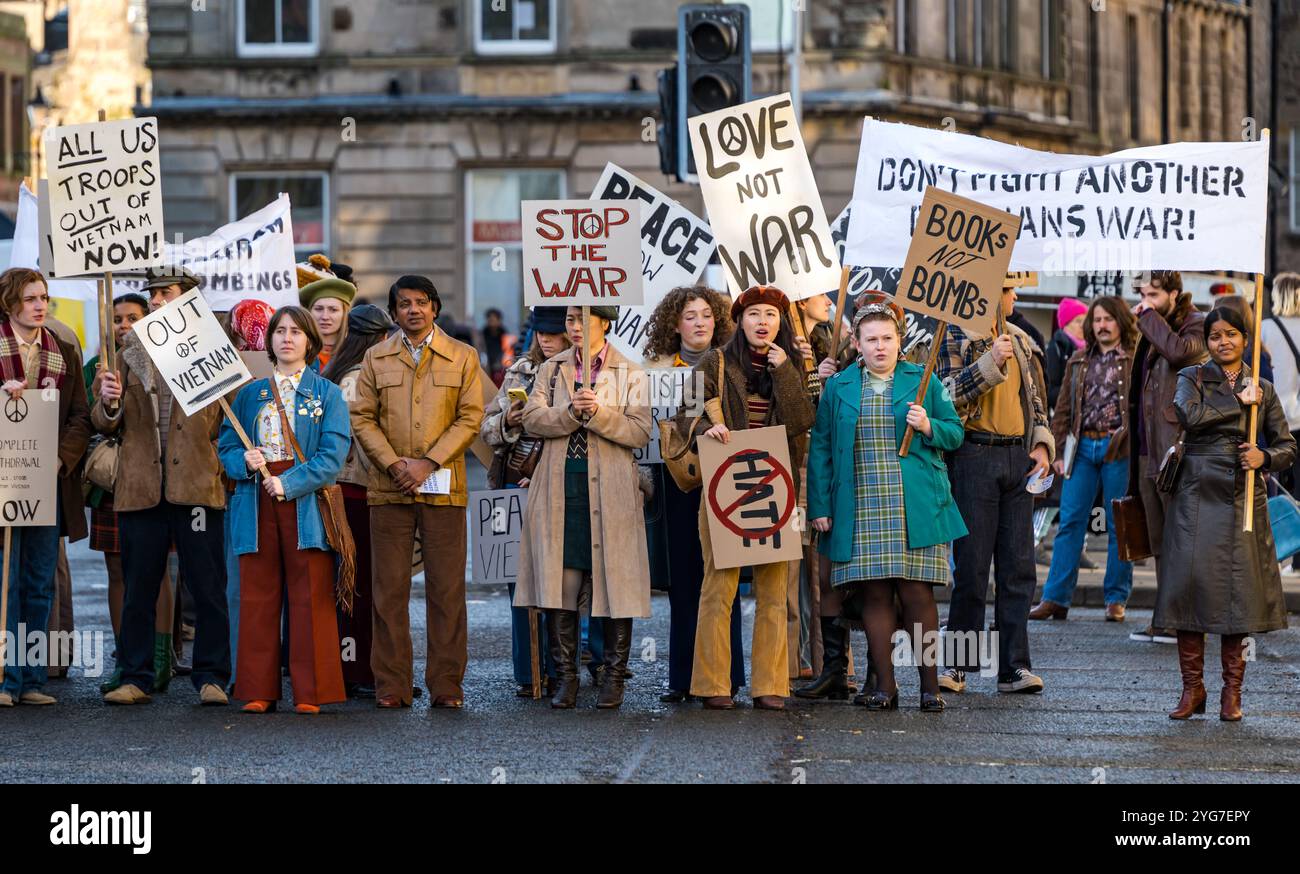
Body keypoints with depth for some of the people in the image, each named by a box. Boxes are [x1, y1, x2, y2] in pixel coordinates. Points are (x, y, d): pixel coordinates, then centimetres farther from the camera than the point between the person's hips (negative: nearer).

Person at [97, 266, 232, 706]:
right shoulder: (129, 351, 12)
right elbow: (105, 424, 12)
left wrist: (226, 462, -5)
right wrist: (109, 403, -10)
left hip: (197, 485, -2)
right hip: (141, 485, 2)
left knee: (208, 587, 0)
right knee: (138, 588, 5)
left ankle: (211, 677, 7)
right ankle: (135, 678, 12)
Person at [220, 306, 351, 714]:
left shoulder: (327, 394, 5)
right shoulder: (249, 394, 14)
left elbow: (333, 454, -6)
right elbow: (226, 448, 11)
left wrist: (289, 482, -15)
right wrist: (245, 463, -11)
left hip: (306, 502, -2)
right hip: (256, 504, 3)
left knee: (310, 599, -4)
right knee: (257, 597, 2)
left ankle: (310, 692, 1)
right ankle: (258, 691, 7)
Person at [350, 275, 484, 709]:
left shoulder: (463, 357, 8)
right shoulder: (376, 359, 12)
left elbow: (470, 417, 1)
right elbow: (362, 418, 6)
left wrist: (428, 462, -9)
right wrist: (394, 464, -8)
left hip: (443, 488, -1)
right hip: (388, 490, 1)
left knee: (447, 587, -1)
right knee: (390, 588, 0)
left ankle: (446, 684, 4)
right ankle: (392, 685, 4)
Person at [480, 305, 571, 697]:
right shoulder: (519, 372, 15)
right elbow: (487, 427, 16)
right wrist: (508, 422, -5)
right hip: (515, 486, 4)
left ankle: (558, 671, 5)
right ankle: (527, 673, 8)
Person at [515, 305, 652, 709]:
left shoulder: (630, 374, 6)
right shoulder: (551, 370, 14)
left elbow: (640, 431, -4)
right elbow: (532, 418, 2)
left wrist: (598, 413, -17)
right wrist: (571, 412, -15)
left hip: (609, 490, -2)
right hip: (560, 489, 2)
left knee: (613, 583, -1)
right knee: (559, 585, 0)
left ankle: (614, 677, 7)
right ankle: (566, 676, 6)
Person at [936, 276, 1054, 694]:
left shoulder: (1021, 341, 17)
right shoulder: (956, 336, -2)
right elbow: (947, 394, -14)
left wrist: (1042, 444, 7)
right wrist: (991, 362, -19)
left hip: (1019, 457, 6)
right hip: (975, 455, -6)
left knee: (1019, 566, 3)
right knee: (972, 567, -4)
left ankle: (1014, 666, 6)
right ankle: (958, 664, 5)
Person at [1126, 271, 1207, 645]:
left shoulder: (1194, 326, -4)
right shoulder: (1151, 332, 19)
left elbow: (1178, 351, -27)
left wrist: (1149, 318, -14)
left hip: (1176, 450, -8)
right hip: (1148, 452, 8)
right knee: (1160, 543, 11)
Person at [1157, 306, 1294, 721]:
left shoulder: (1263, 389, 12)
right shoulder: (1192, 378, 7)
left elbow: (1287, 446, 13)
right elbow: (1190, 416, -14)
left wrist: (1264, 457, -8)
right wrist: (1239, 403, -8)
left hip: (1243, 499, 1)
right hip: (1197, 495, -1)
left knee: (1240, 588, -1)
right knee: (1192, 582, -6)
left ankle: (1232, 692, 8)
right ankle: (1192, 687, 4)